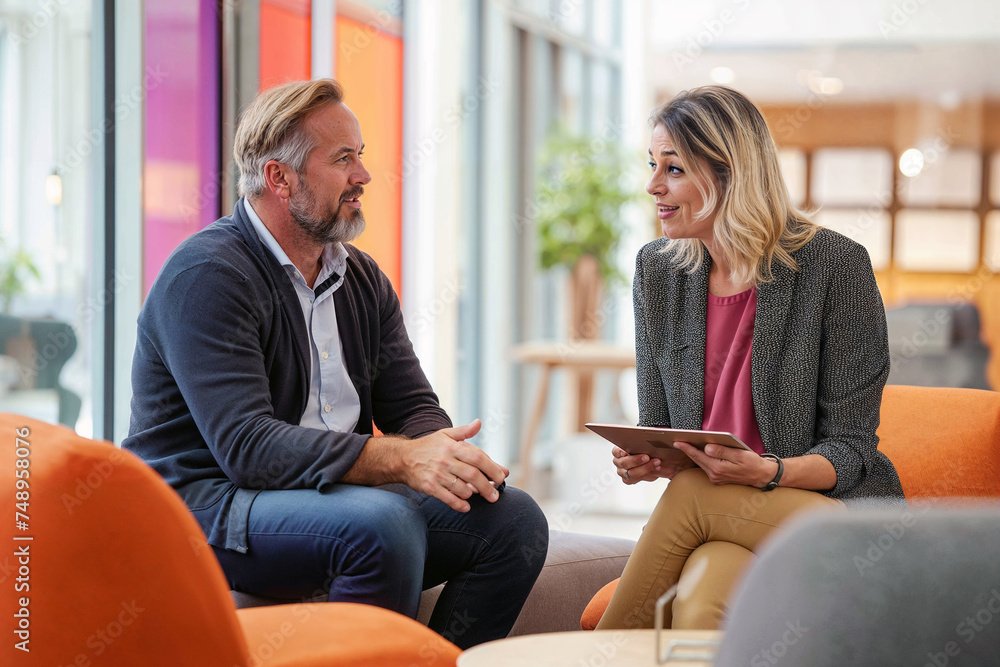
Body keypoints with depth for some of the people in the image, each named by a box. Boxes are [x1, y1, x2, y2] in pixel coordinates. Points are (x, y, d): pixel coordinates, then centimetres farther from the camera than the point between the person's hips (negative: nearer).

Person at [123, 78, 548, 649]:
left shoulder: (363, 279, 12)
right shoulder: (207, 276, -15)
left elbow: (412, 405, 8)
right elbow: (245, 445, -25)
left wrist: (441, 454, -18)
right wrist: (401, 460, -33)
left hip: (342, 493, 8)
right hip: (207, 503, -8)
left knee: (515, 519, -8)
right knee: (383, 522, -34)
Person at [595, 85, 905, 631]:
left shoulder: (836, 264, -11)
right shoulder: (656, 268, 5)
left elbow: (850, 449, -9)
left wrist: (766, 473, -28)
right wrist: (645, 457, -12)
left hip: (829, 501, -3)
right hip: (711, 513, 3)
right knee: (697, 595, -33)